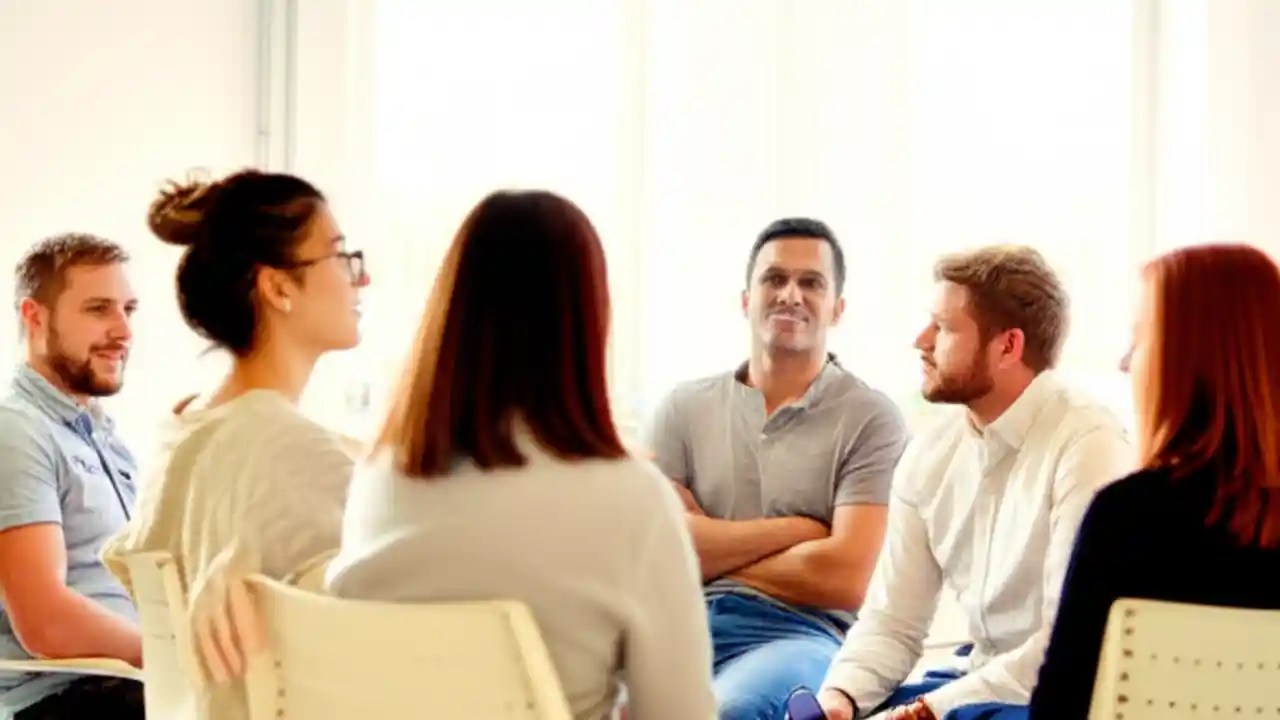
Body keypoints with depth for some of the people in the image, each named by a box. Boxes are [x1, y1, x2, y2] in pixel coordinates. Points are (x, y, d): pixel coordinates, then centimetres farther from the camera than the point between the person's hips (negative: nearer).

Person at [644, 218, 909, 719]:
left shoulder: (871, 419, 5)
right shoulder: (683, 408, 15)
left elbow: (843, 579, -6)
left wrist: (714, 553, 1)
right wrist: (795, 530, -3)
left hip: (798, 635, -2)